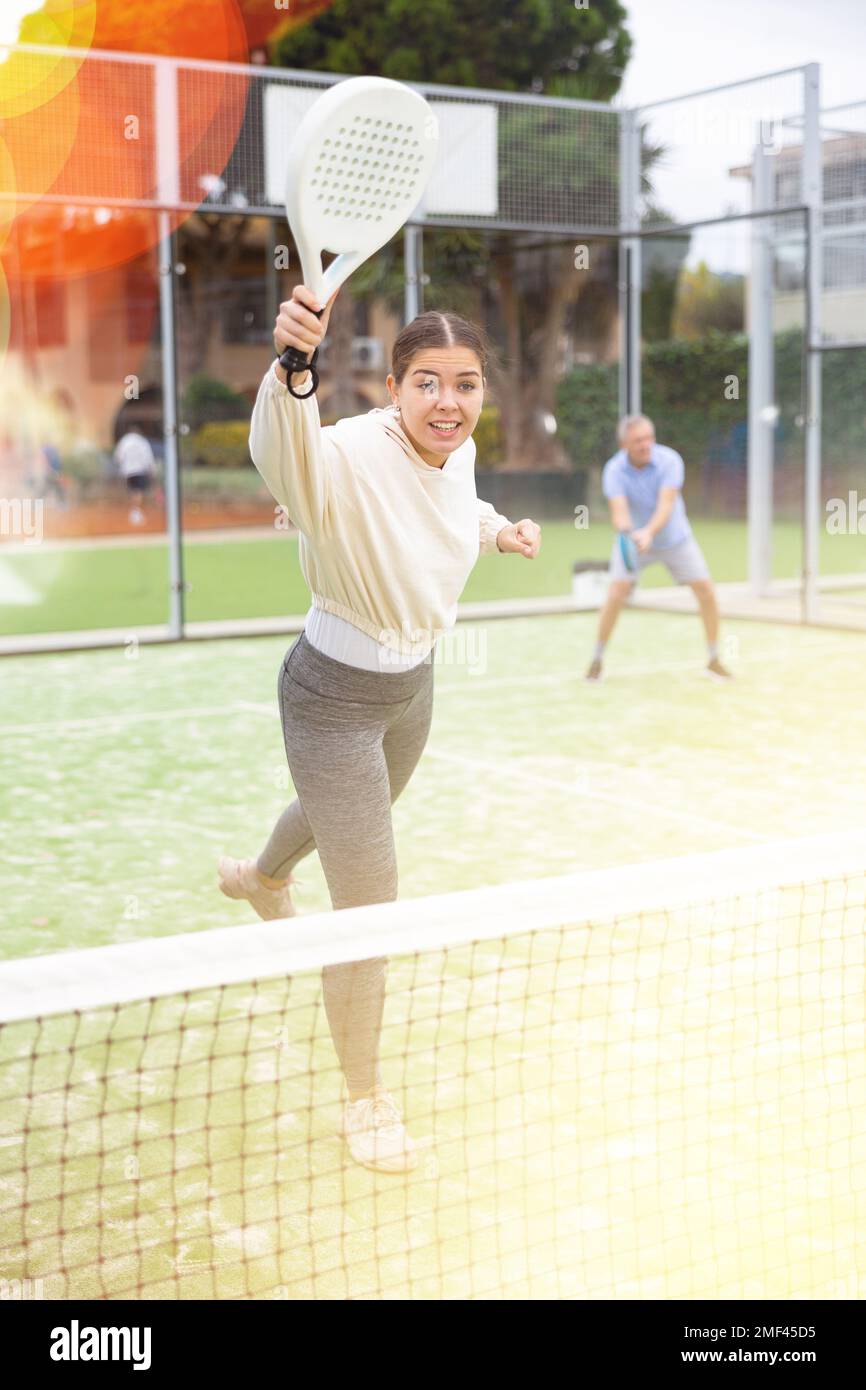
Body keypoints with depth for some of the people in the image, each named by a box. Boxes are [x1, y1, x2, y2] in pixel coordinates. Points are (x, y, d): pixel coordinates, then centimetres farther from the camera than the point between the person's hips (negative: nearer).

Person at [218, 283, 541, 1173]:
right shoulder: (355, 456, -33)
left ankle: (260, 876, 73)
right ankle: (363, 1098, 22)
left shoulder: (458, 452, -8)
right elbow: (287, 457, -59)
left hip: (412, 684, 8)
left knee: (351, 812, 36)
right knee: (370, 913, -2)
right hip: (334, 698, -8)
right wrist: (293, 366, -76)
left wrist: (501, 532, 0)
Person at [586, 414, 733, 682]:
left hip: (675, 538, 1)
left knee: (706, 592, -6)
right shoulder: (614, 470, -23)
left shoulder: (669, 460, -25)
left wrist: (649, 532, -55)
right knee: (616, 594, -18)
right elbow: (619, 512, -35)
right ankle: (597, 660, -1)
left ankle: (714, 660, 12)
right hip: (633, 540, -1)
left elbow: (666, 506, -36)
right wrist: (627, 531, -59)